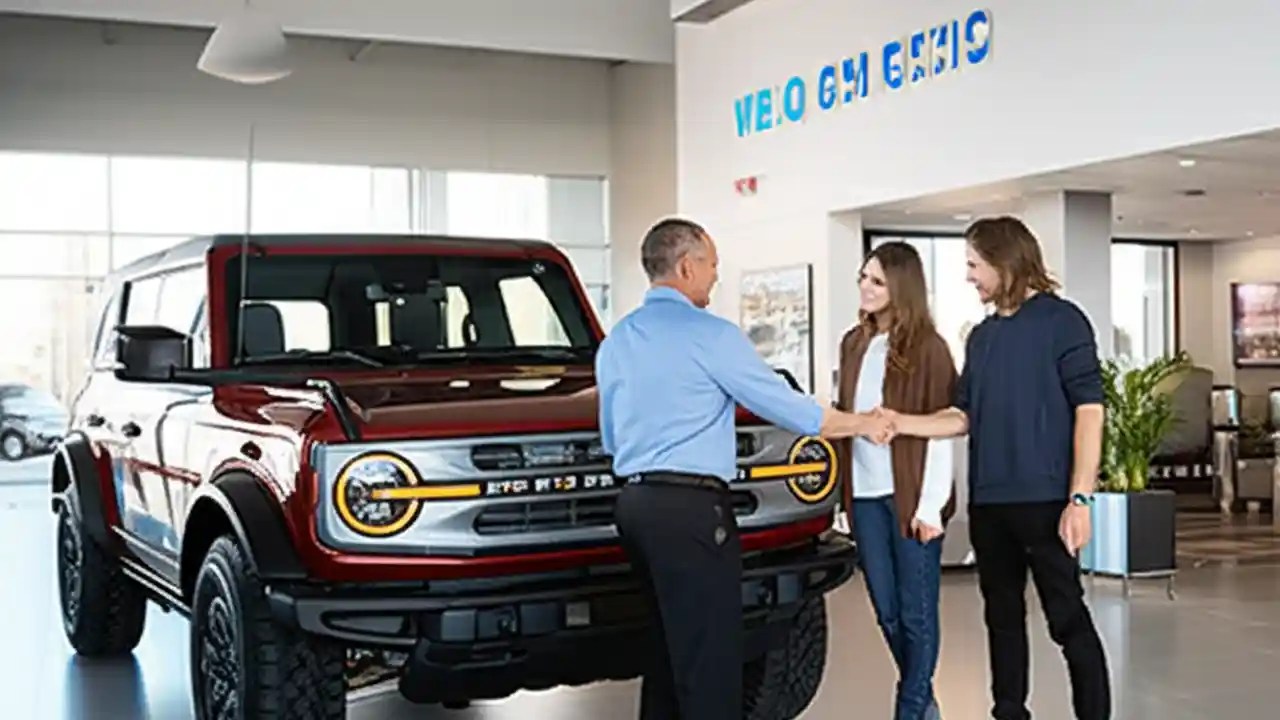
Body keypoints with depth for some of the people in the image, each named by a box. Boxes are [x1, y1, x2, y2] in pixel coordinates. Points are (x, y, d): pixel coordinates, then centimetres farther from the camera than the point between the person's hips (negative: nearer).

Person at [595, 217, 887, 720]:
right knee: (710, 655, -3)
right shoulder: (710, 335, -10)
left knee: (669, 645, 16)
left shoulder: (615, 341, 13)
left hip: (634, 504, 8)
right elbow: (786, 406, -5)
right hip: (691, 508, -8)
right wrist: (861, 424, 9)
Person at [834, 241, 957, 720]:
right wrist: (843, 488, 9)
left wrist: (931, 505, -13)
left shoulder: (928, 348, -6)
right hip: (865, 495, 6)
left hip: (910, 495, -6)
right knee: (886, 610, 12)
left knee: (916, 610, 4)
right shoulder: (854, 343, 11)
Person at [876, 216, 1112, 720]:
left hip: (1044, 498, -7)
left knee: (1068, 619, -2)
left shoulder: (1061, 321, -6)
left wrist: (1079, 499, -18)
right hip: (988, 501, 7)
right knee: (1002, 618, 14)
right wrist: (899, 423, 2)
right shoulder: (981, 336, 15)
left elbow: (1088, 411, -11)